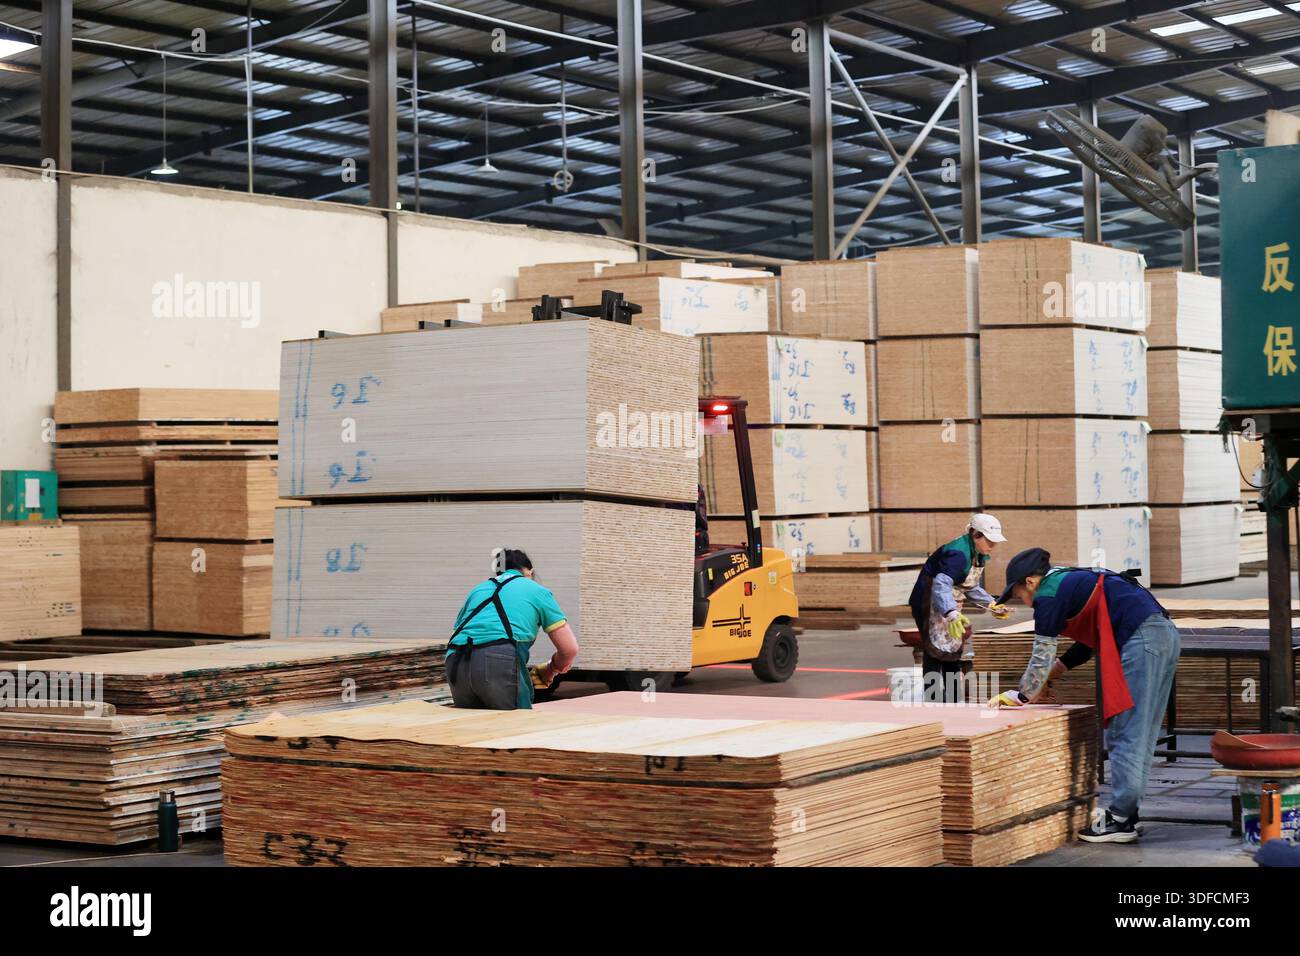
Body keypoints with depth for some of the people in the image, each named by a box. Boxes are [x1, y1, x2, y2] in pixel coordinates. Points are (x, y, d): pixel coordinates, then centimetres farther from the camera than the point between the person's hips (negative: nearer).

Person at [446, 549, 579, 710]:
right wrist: (548, 671, 35)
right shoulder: (538, 591, 21)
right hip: (501, 663, -5)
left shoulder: (477, 589, 33)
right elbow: (570, 649, 17)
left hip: (456, 666, 5)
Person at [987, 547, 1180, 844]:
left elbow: (1042, 655, 2)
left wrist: (1020, 695, 15)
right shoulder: (1072, 581, 27)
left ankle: (1120, 820, -5)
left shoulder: (1048, 594, -1)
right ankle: (1127, 814, 14)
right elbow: (1092, 638, 33)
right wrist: (1056, 670, 30)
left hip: (1140, 640, -10)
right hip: (1167, 632, 10)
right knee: (1141, 736, 11)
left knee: (1125, 735, -6)